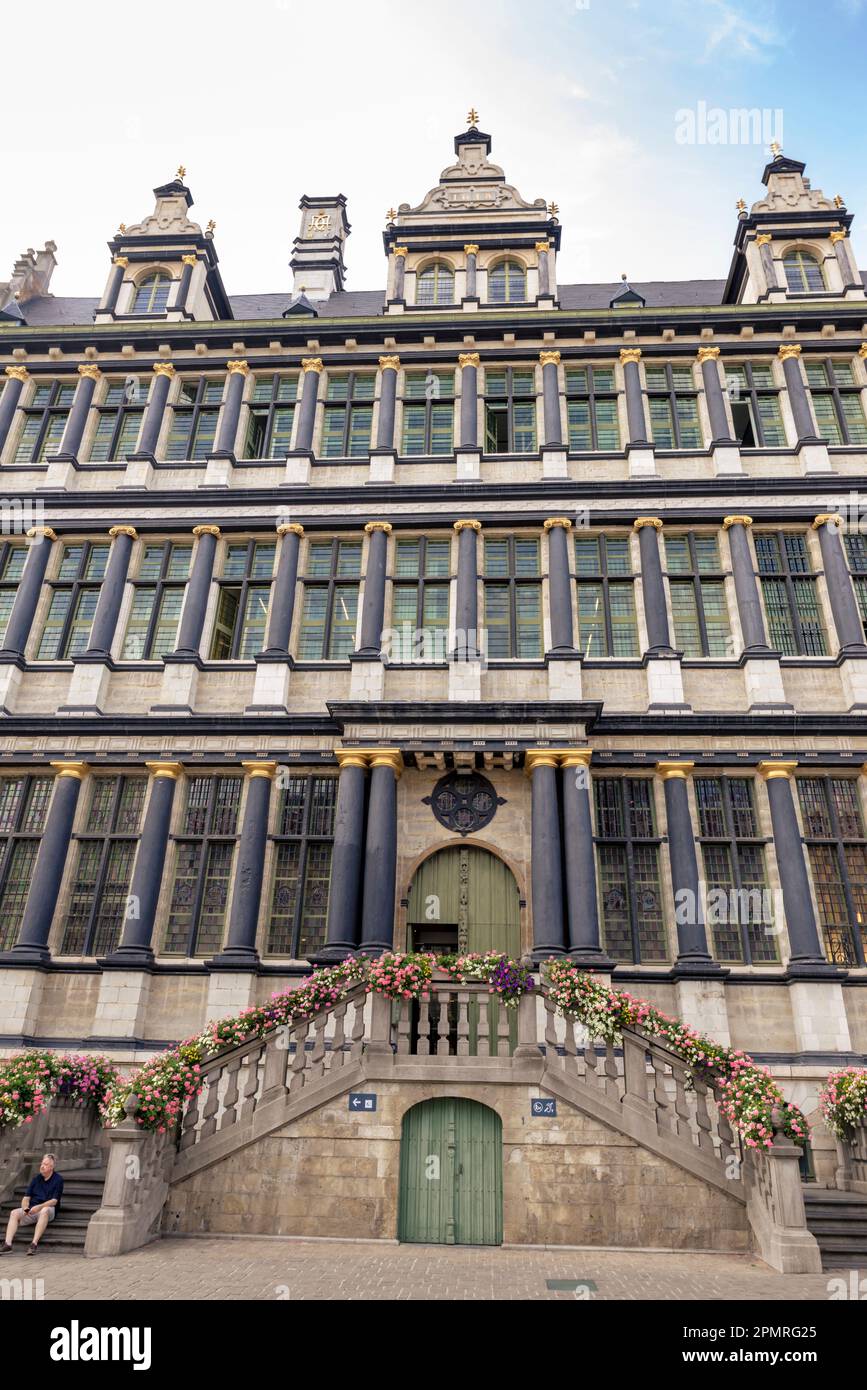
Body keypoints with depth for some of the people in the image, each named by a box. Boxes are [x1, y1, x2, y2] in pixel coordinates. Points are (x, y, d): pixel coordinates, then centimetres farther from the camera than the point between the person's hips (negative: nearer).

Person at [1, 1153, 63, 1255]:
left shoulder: (58, 1179, -2)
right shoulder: (36, 1178, 14)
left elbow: (54, 1201, -9)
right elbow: (26, 1197, 11)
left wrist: (39, 1207, -23)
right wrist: (25, 1207, -11)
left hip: (48, 1208, -5)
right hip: (32, 1210, 5)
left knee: (44, 1211, -39)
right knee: (15, 1213, -20)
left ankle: (34, 1244, -41)